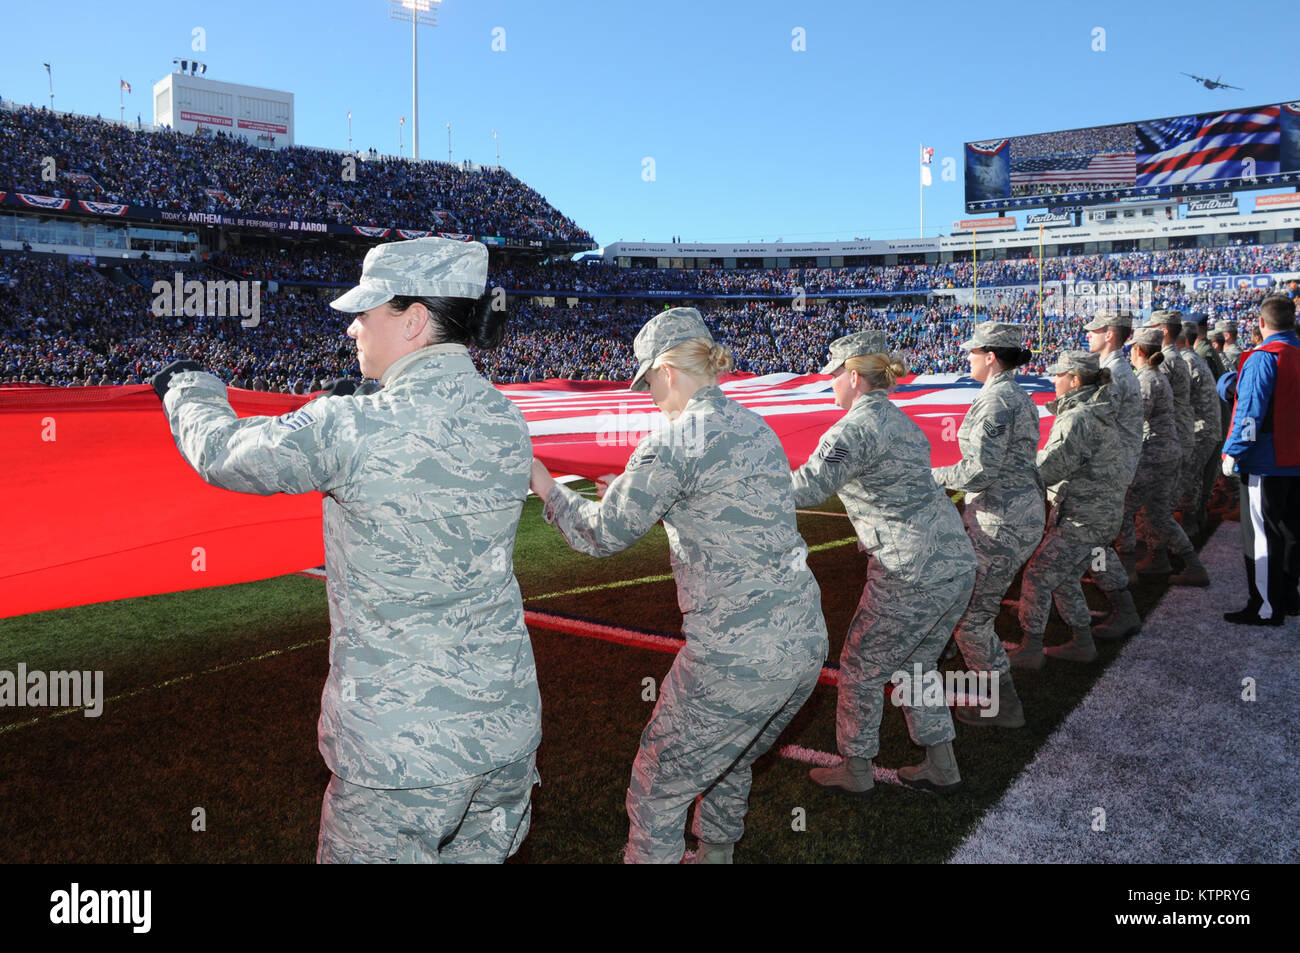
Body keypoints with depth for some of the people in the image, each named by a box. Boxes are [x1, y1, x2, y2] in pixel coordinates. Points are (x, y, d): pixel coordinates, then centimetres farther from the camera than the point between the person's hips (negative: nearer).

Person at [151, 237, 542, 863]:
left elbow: (220, 452, -2)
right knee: (479, 855, 22)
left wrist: (186, 389, 20)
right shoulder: (508, 424, -2)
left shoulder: (350, 429, -19)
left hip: (402, 748, -5)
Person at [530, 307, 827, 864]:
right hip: (806, 643, 8)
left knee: (655, 795, 11)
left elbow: (604, 535, -7)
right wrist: (636, 490, 30)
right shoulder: (756, 427, 11)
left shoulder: (674, 439, -13)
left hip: (738, 659, -8)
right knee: (728, 765, 31)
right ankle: (715, 854, 50)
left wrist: (547, 487, 9)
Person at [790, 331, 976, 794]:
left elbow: (808, 488, -25)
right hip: (958, 563, 9)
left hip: (914, 573, -9)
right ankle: (942, 768, 30)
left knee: (861, 667, 9)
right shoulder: (901, 421, 15)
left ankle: (856, 769, 24)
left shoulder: (857, 426, -13)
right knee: (917, 665, 23)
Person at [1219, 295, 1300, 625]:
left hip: (1266, 461, -8)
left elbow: (1251, 410, -20)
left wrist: (1233, 451, -14)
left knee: (1262, 535, -2)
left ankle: (1266, 608, 2)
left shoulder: (1263, 357, -15)